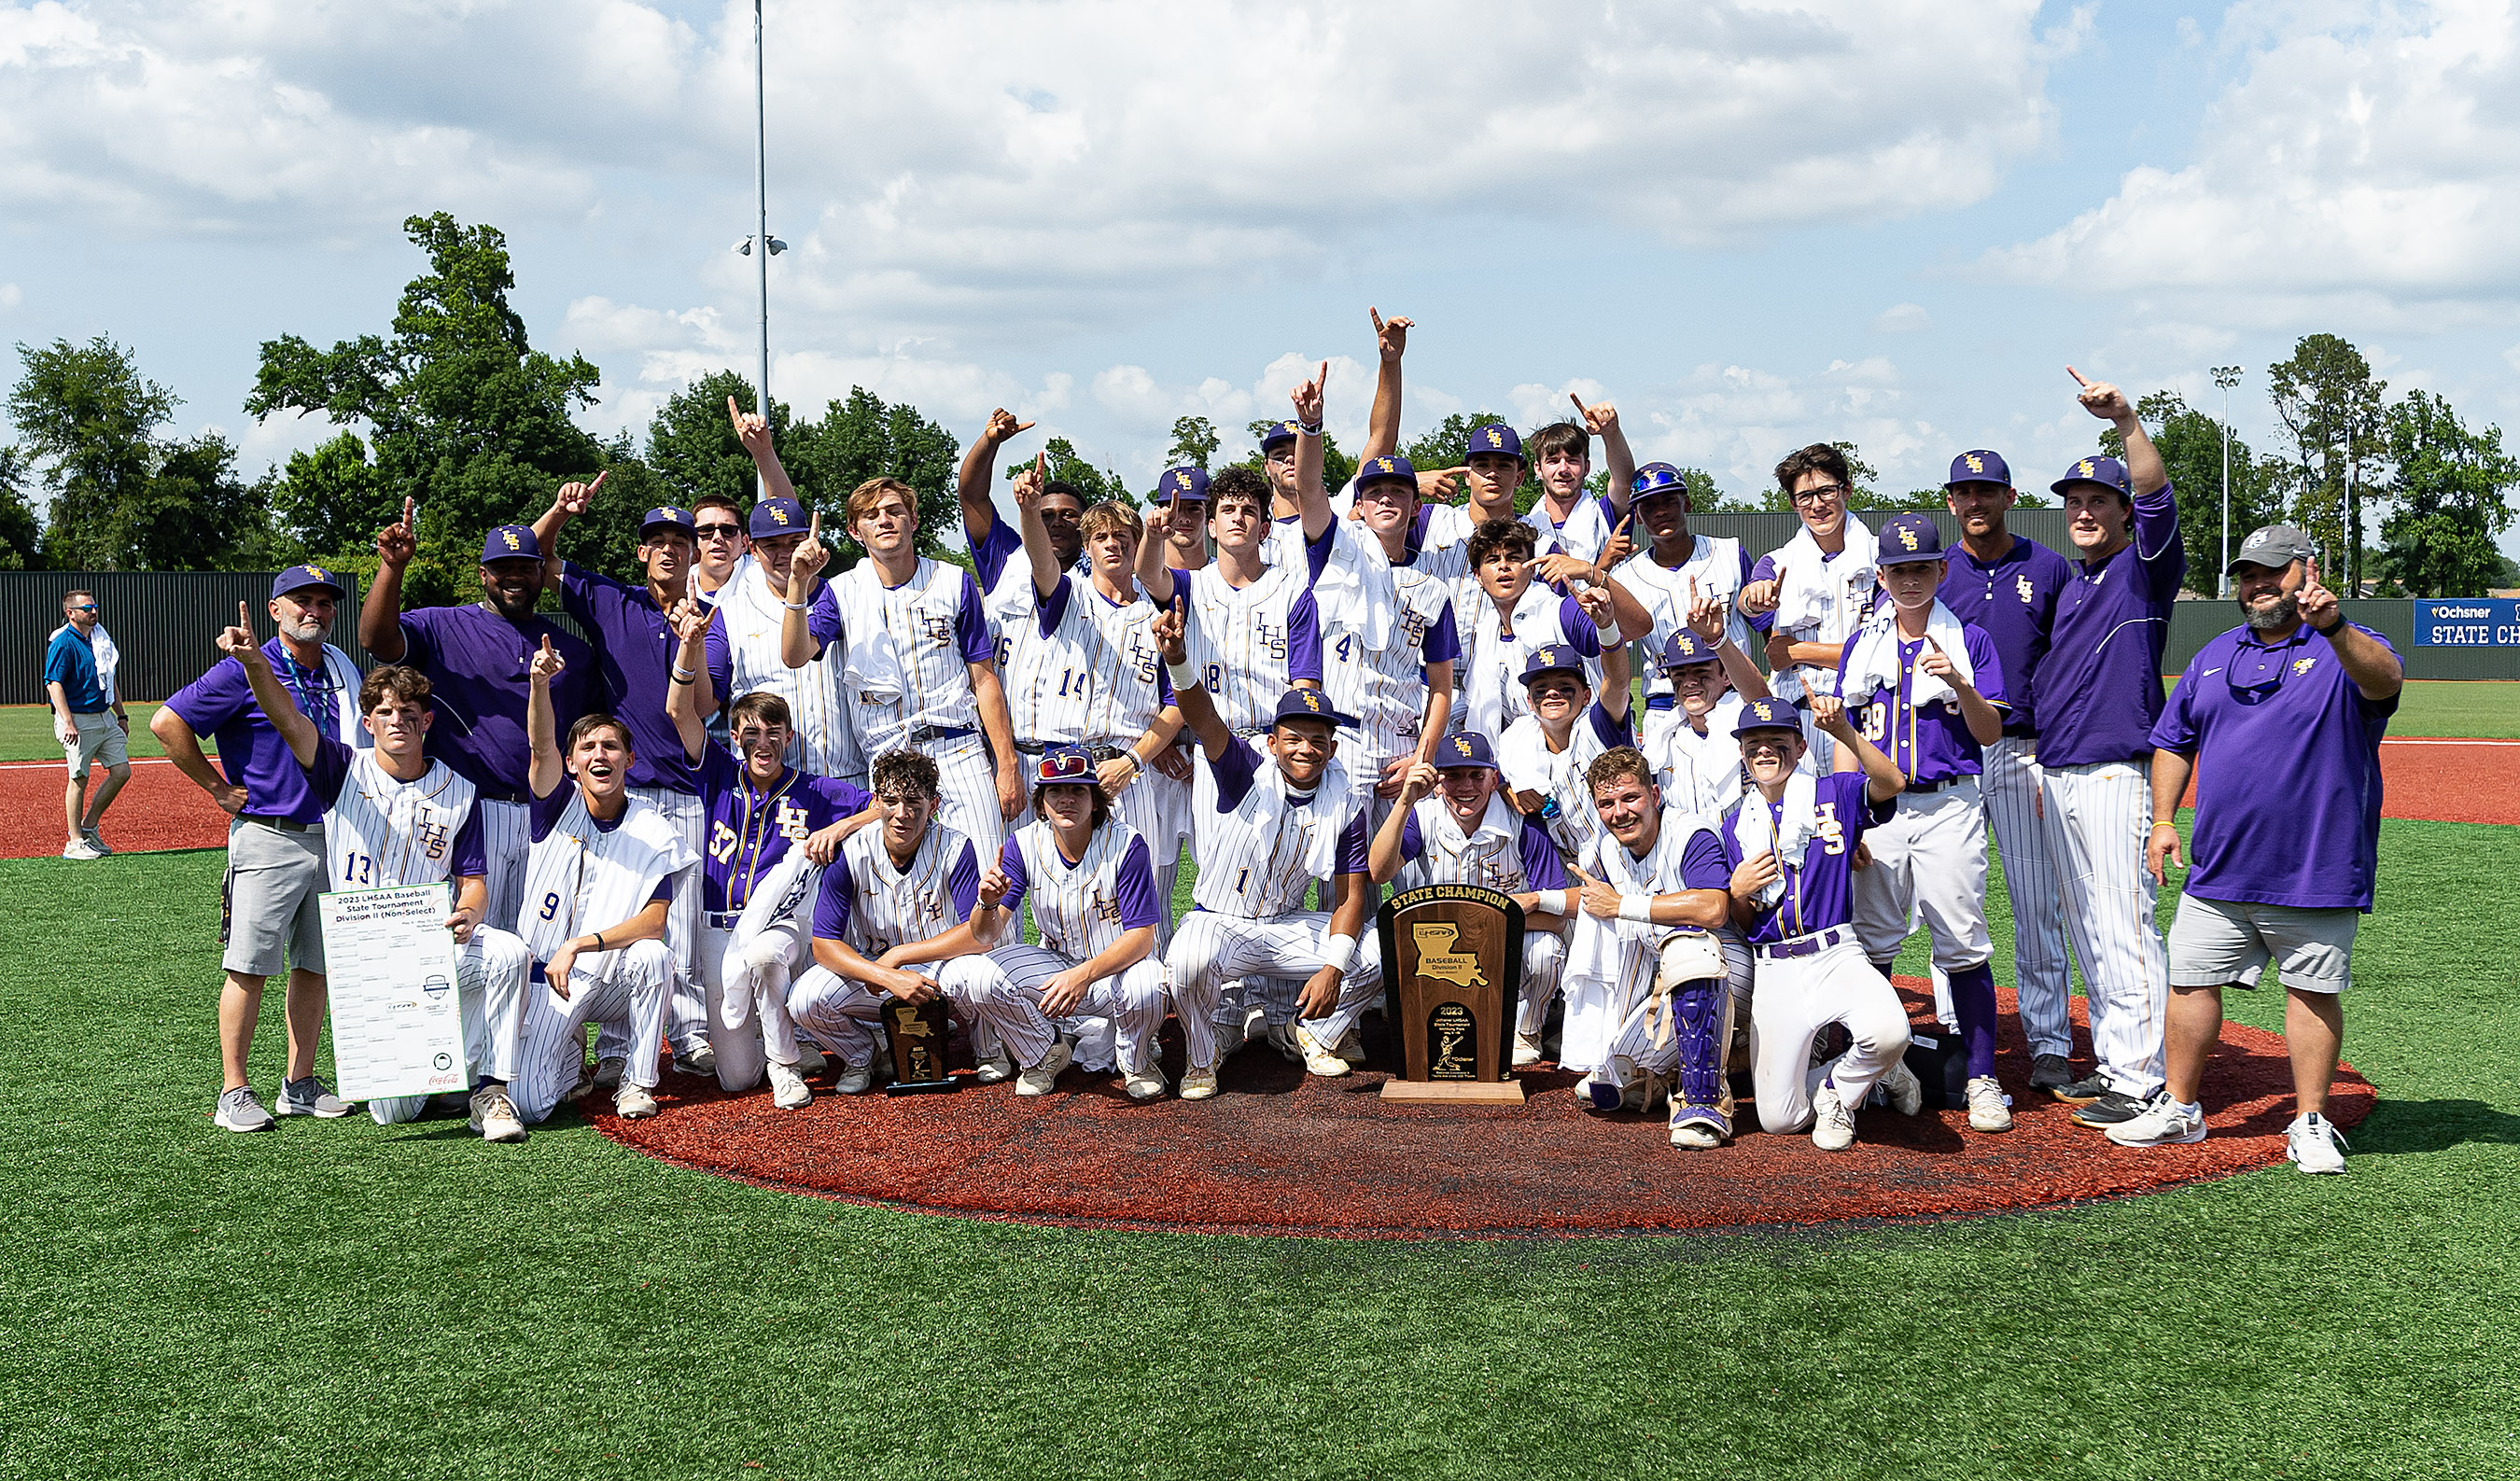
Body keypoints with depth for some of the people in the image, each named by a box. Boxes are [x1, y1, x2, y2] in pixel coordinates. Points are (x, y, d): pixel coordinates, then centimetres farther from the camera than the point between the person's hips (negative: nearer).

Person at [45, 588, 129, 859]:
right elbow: (53, 684, -17)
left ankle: (89, 826, 18)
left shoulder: (99, 638, 13)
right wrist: (68, 722, -26)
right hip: (79, 719, -8)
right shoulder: (63, 643, -11)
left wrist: (121, 715, 19)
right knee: (79, 779, -3)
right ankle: (75, 842, 4)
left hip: (105, 718, 8)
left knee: (121, 771, 4)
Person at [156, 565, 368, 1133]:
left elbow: (358, 746, 29)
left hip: (332, 837, 6)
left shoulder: (344, 674, 12)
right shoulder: (243, 670, -7)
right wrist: (219, 788, -8)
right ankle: (234, 1092, 2)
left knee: (314, 967, 9)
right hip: (267, 837, -6)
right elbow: (167, 723, -10)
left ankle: (300, 1085, 17)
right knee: (249, 967, -5)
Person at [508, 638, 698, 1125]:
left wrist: (580, 944, -25)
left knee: (653, 955, -35)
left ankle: (637, 1081, -11)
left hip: (615, 982, 0)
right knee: (527, 1104, -18)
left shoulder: (655, 833, -4)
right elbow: (542, 745, -22)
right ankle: (571, 1055, 20)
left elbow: (653, 922, -13)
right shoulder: (560, 805, -1)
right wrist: (539, 685, -42)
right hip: (548, 978, 0)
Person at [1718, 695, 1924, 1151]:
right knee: (1778, 1118, -4)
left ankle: (1837, 1090, -1)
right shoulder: (1736, 827, 11)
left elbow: (1892, 783, -19)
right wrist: (1738, 892, -8)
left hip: (1836, 955, -2)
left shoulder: (1832, 794, 3)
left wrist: (1843, 730, -30)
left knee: (1888, 1032, -35)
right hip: (1773, 972, 3)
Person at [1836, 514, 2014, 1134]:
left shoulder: (1969, 641, 4)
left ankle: (1982, 1079, -1)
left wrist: (1960, 684, -18)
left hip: (1949, 807, -3)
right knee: (1869, 941, 4)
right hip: (1878, 809, 3)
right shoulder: (1861, 645, 11)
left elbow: (1991, 733, 0)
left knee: (1963, 943, -6)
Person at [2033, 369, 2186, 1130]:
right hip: (2059, 776, 9)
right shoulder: (2071, 587, 20)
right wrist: (2046, 768, 15)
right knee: (2087, 931, 12)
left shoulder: (2144, 570, -4)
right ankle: (2112, 1063, 21)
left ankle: (2143, 1080, -7)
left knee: (2125, 929, -10)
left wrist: (2125, 418, -36)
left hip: (2116, 775, -9)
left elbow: (2157, 497, -23)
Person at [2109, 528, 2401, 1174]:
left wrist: (2333, 629, -46)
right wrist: (2163, 819, 8)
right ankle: (2179, 1108, 19)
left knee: (2313, 992, 4)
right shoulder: (2213, 658, 14)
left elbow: (2385, 680, -28)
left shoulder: (2347, 649, -3)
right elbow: (2173, 743, 21)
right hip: (2218, 871, 5)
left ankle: (2310, 1123, 15)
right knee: (2191, 980, 6)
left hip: (2315, 872, -5)